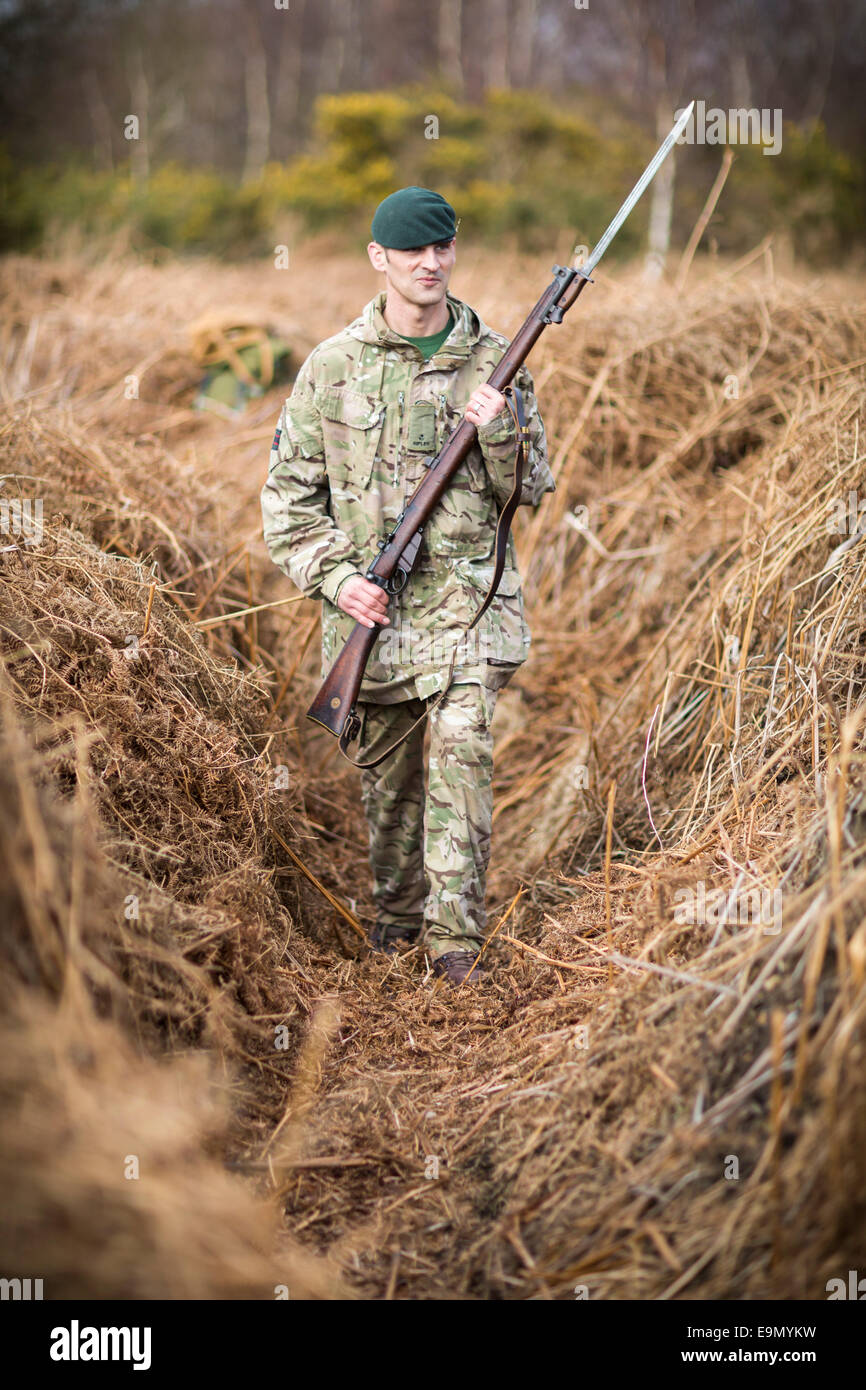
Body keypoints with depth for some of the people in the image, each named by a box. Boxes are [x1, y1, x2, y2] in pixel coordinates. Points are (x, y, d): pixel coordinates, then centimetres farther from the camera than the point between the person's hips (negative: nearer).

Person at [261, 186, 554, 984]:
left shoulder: (493, 362, 2)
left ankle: (455, 934, -6)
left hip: (466, 596, -1)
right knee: (387, 769, 11)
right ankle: (398, 910, 31)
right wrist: (334, 577, -8)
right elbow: (289, 493, 5)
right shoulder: (334, 365, 1)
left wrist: (500, 435, -14)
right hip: (370, 602, 1)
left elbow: (533, 491, 7)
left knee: (461, 751, -12)